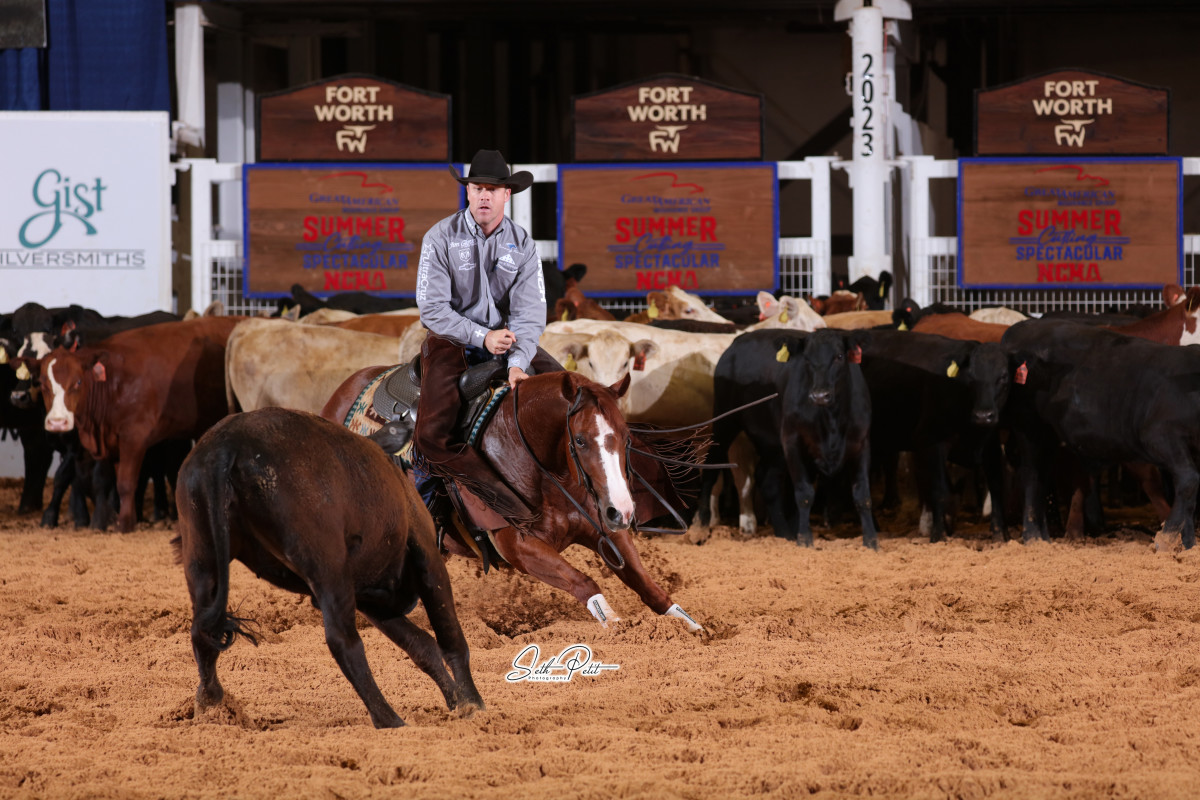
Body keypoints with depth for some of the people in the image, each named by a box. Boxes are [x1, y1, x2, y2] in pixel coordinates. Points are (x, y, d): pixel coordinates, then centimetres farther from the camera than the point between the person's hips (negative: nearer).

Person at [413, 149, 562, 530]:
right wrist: (482, 337, -23)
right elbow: (432, 308, -12)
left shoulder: (522, 244, 1)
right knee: (432, 435, -25)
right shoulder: (440, 238, -7)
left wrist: (518, 362, -24)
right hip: (451, 340, -4)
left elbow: (529, 311, -7)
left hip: (507, 339, 4)